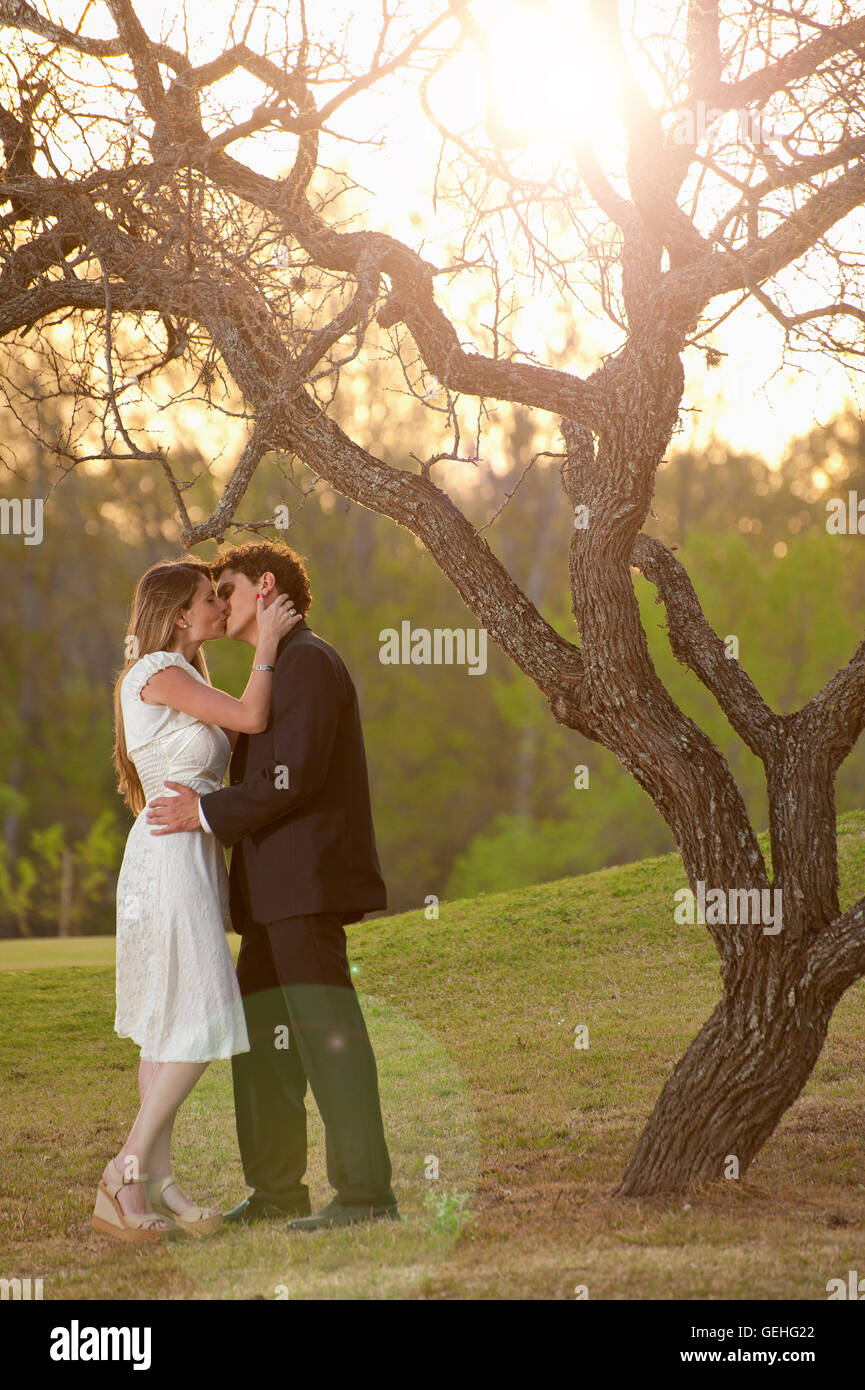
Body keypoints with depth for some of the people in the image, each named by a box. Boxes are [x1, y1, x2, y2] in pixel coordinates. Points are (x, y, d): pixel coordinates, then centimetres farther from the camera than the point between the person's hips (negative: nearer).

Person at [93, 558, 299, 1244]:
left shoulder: (183, 678, 19)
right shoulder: (158, 672, -12)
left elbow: (240, 740, 14)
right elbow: (251, 718, -17)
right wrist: (267, 642, -5)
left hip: (192, 858, 10)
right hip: (172, 856, -10)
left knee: (170, 1025, 9)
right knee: (200, 1022, -12)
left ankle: (159, 1182, 10)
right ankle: (126, 1174, -8)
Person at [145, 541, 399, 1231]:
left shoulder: (309, 661, -11)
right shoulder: (285, 669, 22)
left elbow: (296, 778, -20)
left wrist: (207, 813, -16)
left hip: (308, 883, -11)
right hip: (279, 893, 11)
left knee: (326, 1033, -12)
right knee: (262, 1034, 13)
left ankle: (366, 1192, -12)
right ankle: (277, 1188, 19)